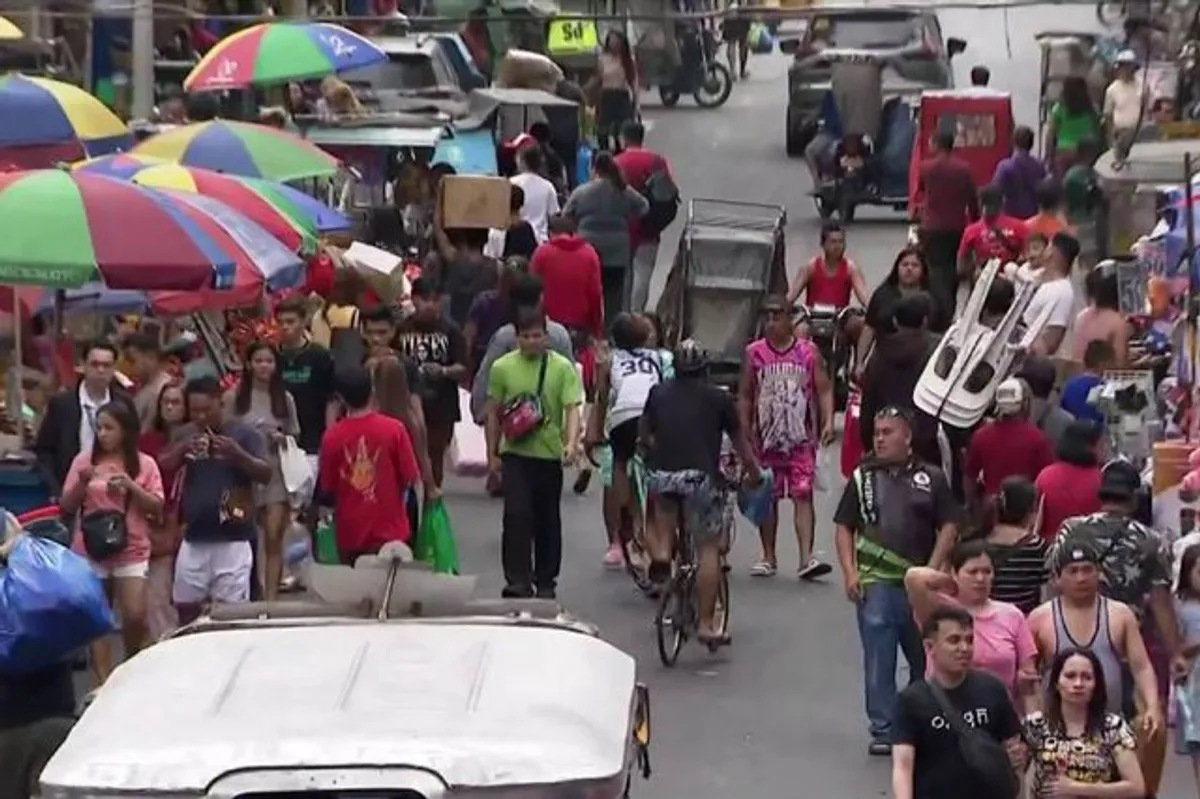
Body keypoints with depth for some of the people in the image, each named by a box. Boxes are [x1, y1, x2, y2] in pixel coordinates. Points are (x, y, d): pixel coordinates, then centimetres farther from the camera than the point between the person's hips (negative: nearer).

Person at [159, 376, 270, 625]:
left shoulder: (245, 434, -3)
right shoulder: (185, 434, 10)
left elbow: (265, 474, -10)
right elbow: (161, 469, 5)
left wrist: (237, 453, -26)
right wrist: (181, 450, -14)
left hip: (232, 539, -4)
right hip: (194, 537, 4)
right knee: (186, 607, 9)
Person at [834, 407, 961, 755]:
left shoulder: (931, 478, 7)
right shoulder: (862, 478, 9)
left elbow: (949, 527, 4)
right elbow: (844, 528, 9)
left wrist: (932, 570, -7)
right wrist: (850, 573, -3)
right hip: (876, 582, 0)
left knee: (926, 660, 10)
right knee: (879, 661, -4)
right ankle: (884, 730, 0)